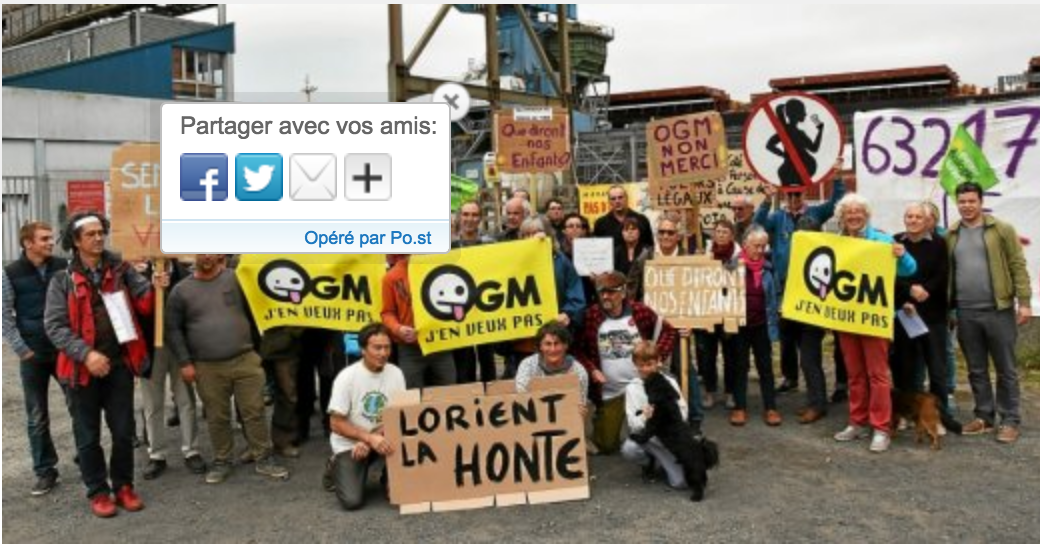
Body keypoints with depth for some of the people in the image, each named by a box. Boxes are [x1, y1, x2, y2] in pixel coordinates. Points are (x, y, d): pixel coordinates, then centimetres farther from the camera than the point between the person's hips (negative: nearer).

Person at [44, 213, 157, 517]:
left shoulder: (120, 270, 4)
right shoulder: (63, 280, -3)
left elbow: (143, 303, -4)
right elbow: (54, 325, -8)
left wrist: (155, 288, -28)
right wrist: (85, 354, -21)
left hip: (120, 363, 2)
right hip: (82, 367, -2)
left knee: (123, 431, 10)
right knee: (88, 435, 9)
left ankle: (123, 486, 25)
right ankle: (98, 491, 23)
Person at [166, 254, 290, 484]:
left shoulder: (236, 279, 3)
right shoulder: (181, 290, 3)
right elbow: (173, 329, 4)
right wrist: (185, 362, -2)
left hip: (245, 359, 0)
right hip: (208, 367, 0)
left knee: (254, 411, 3)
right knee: (217, 417, 9)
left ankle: (264, 459, 13)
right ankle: (222, 461, 23)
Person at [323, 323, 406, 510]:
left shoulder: (396, 374, -7)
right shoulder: (347, 377, -16)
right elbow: (337, 424, -14)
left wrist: (368, 441, -18)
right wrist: (370, 438, -26)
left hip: (381, 438, 2)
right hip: (349, 443, -2)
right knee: (352, 500, -20)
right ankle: (337, 468, 13)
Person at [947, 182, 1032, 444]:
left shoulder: (1002, 229, 0)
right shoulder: (951, 235, 9)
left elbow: (1018, 266, -2)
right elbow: (947, 272, 9)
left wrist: (1023, 301, -8)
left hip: (998, 310, -3)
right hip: (966, 314, 3)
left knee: (1006, 370, 4)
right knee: (976, 370, 12)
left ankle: (1010, 421, 13)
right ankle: (984, 416, 23)